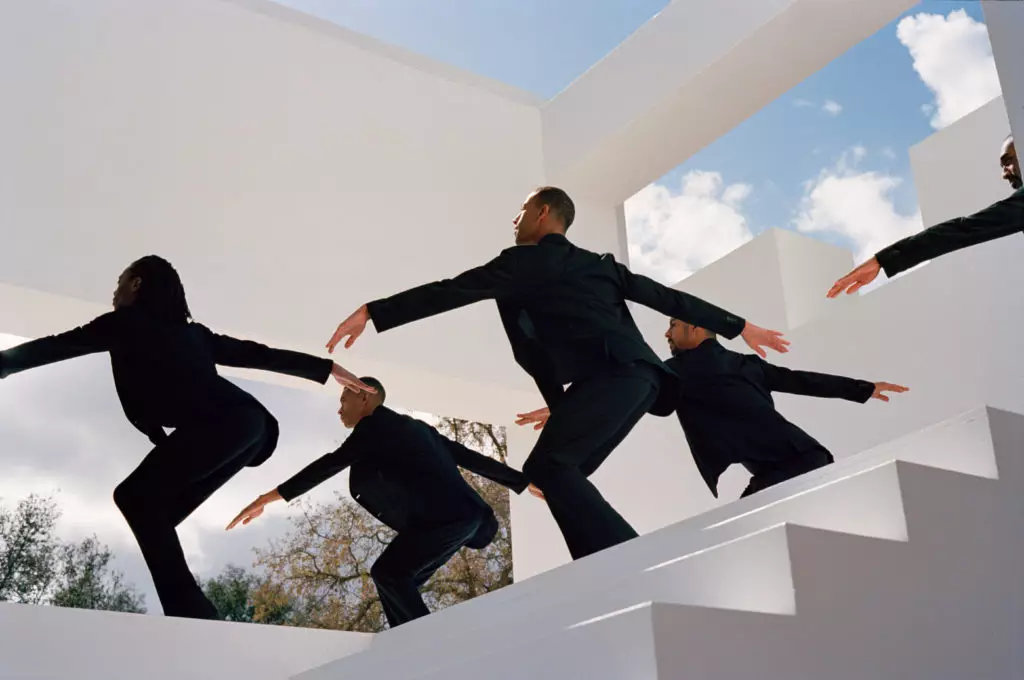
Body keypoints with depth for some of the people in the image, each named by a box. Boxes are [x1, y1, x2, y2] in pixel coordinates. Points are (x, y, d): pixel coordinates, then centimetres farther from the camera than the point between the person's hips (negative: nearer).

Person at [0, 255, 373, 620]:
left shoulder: (125, 323, 14)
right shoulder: (190, 331, 31)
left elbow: (54, 347, 17)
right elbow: (258, 354, 32)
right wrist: (326, 368, 36)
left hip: (221, 423, -7)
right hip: (248, 422, 7)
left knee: (134, 497, -3)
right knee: (156, 512, 11)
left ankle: (189, 611, -17)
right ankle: (195, 615, 0)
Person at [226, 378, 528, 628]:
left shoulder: (375, 425, 1)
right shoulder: (415, 427, 26)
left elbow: (331, 464, -8)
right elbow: (468, 457, 26)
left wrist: (268, 497, -11)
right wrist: (523, 482, 29)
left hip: (447, 515, -9)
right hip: (459, 513, 9)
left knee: (387, 572, -7)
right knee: (396, 577, 9)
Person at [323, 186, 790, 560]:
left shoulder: (526, 261, 7)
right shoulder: (599, 264, 29)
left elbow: (454, 290, 0)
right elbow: (667, 297, 29)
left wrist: (372, 313, 0)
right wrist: (739, 327, 35)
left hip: (611, 372, -9)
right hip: (637, 372, 9)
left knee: (547, 467, -19)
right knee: (564, 473, 11)